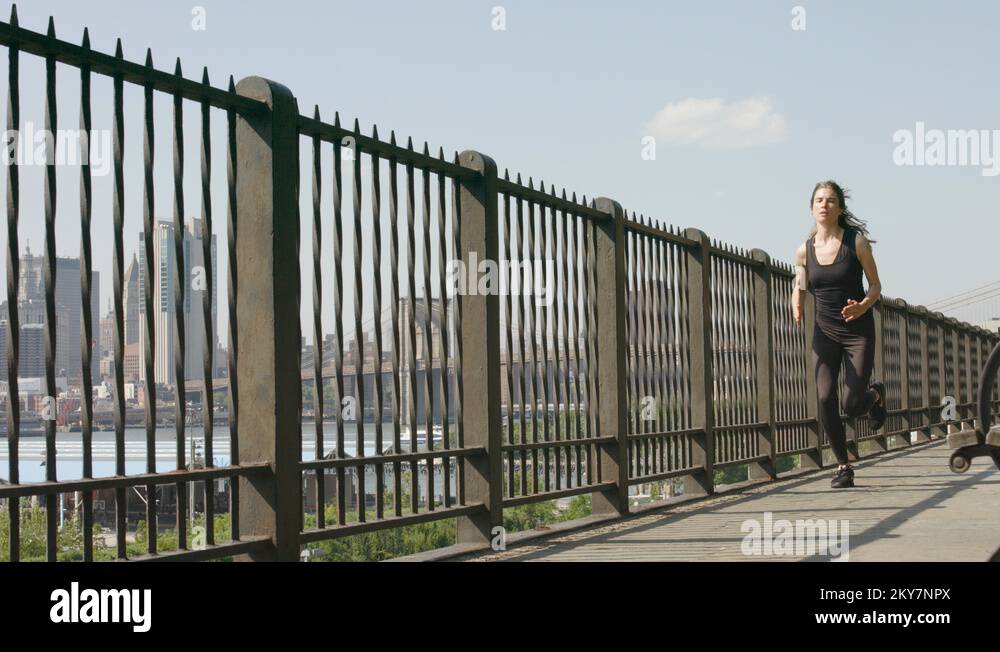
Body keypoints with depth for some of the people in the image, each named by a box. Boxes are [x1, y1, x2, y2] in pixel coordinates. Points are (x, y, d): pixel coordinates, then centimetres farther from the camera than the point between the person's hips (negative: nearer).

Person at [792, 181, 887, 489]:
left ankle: (876, 394, 30)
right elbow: (799, 287, 14)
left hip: (858, 330, -2)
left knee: (852, 405, -9)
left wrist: (862, 306, -23)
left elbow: (875, 285, -2)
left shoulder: (856, 242, -9)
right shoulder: (804, 251, -1)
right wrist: (797, 309, -9)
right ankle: (843, 466, 6)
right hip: (825, 333, 2)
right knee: (825, 400, -12)